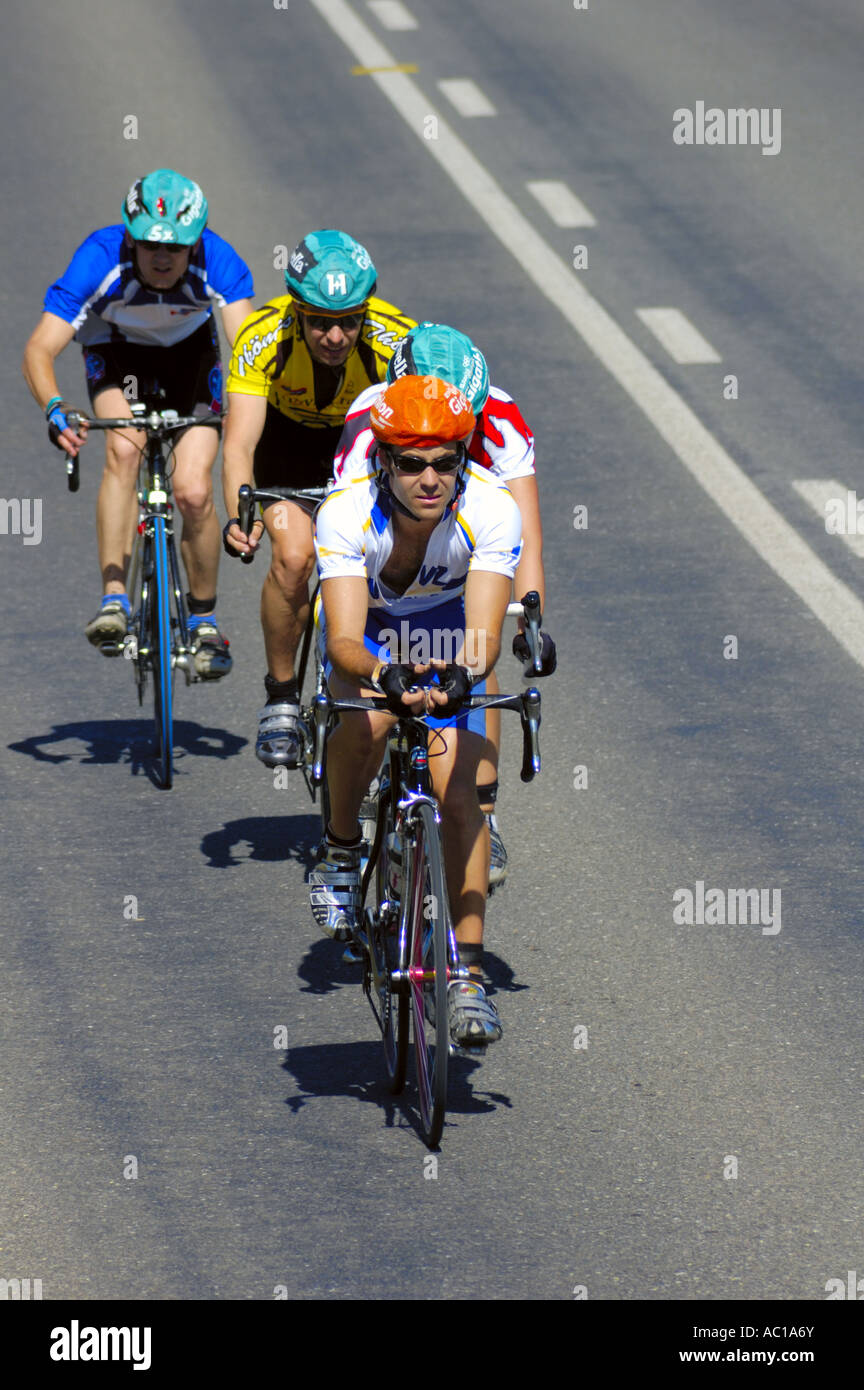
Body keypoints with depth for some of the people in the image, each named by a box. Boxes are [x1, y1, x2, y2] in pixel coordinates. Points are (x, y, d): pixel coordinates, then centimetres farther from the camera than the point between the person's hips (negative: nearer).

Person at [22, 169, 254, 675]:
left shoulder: (217, 261, -33)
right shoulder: (100, 259, -34)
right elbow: (40, 349, -38)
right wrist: (55, 407, -58)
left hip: (190, 353, 0)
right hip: (117, 352, 0)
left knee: (194, 492, -12)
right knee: (124, 451, -30)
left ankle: (204, 620, 12)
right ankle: (115, 600, -27)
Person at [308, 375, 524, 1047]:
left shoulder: (492, 509, -35)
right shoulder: (347, 512, -36)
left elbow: (484, 636, -41)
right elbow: (343, 640, -43)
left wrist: (458, 675, -63)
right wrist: (385, 675, -64)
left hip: (446, 623, 1)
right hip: (368, 622, -1)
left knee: (459, 794, -12)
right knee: (367, 717, -33)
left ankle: (469, 977, -3)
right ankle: (340, 852, -5)